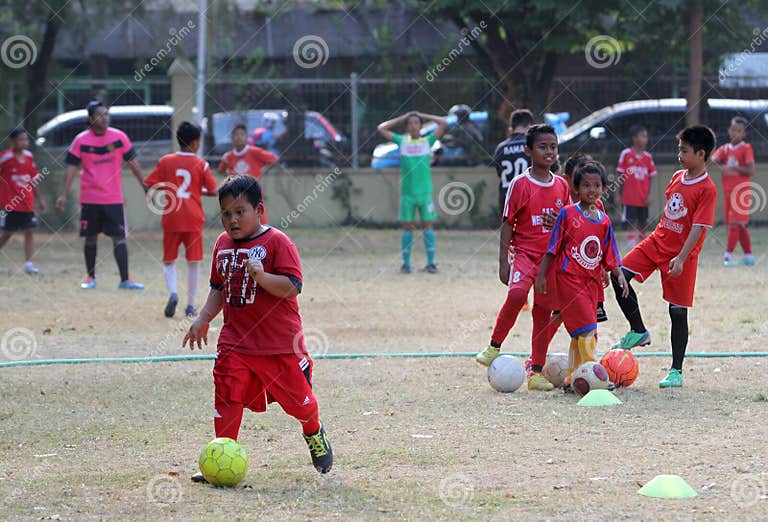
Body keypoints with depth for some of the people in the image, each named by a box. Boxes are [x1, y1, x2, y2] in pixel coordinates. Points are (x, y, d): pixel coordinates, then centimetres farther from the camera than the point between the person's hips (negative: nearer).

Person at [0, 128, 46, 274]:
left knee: (29, 232, -2)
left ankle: (28, 263, -5)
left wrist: (40, 199, 17)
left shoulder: (29, 156, 7)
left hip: (27, 203, 5)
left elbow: (34, 179, 16)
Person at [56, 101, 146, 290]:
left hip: (114, 198, 0)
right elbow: (72, 168, -2)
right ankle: (90, 277, 20)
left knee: (119, 238, -5)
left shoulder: (119, 137, -1)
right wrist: (64, 195, -9)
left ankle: (125, 280, -6)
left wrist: (145, 186, 4)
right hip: (89, 199, 0)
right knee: (91, 238, 8)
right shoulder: (81, 140, -3)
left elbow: (133, 164, 6)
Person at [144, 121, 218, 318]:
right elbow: (213, 191, -3)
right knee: (193, 262, 9)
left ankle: (172, 292, -16)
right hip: (193, 219, -1)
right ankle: (190, 305, 10)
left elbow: (149, 185, -1)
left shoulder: (166, 161, 2)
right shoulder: (201, 165, -2)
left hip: (171, 219, 1)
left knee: (169, 261, 10)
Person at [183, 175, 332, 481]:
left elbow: (292, 287, -19)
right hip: (235, 340, 4)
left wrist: (262, 276, -32)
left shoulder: (277, 242, -11)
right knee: (227, 398, -6)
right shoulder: (223, 244, 9)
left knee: (298, 398, 6)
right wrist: (203, 320, 12)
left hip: (280, 342, -4)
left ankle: (314, 434, 37)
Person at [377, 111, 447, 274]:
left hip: (425, 192, 0)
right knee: (407, 227, 2)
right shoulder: (402, 141, 9)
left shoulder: (427, 141, 7)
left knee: (427, 225, -1)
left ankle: (431, 263, 2)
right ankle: (406, 263, 6)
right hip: (407, 192, 0)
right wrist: (402, 118, 11)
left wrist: (422, 116, 10)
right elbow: (382, 129, 9)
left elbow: (443, 123, 5)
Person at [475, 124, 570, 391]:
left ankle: (536, 372, 10)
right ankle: (494, 346, -12)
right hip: (524, 251, -4)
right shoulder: (521, 184, -5)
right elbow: (508, 224, -3)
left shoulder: (561, 186, 9)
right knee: (517, 293, -30)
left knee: (544, 311, 3)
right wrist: (503, 261, -8)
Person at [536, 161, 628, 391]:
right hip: (569, 279, -6)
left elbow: (609, 254, 15)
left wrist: (619, 275, 3)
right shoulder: (568, 213, -5)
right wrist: (542, 275, -3)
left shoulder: (604, 220, 9)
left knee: (581, 334, 10)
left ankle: (572, 379, 18)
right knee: (587, 329, -14)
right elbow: (553, 247, -2)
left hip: (592, 281, 6)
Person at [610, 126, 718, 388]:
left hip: (681, 254, -7)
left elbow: (698, 228, -20)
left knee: (678, 312, -1)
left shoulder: (707, 189, -15)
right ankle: (638, 332, 6)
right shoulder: (677, 177, 8)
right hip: (657, 241, 7)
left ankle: (676, 371, 7)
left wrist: (681, 258, -27)